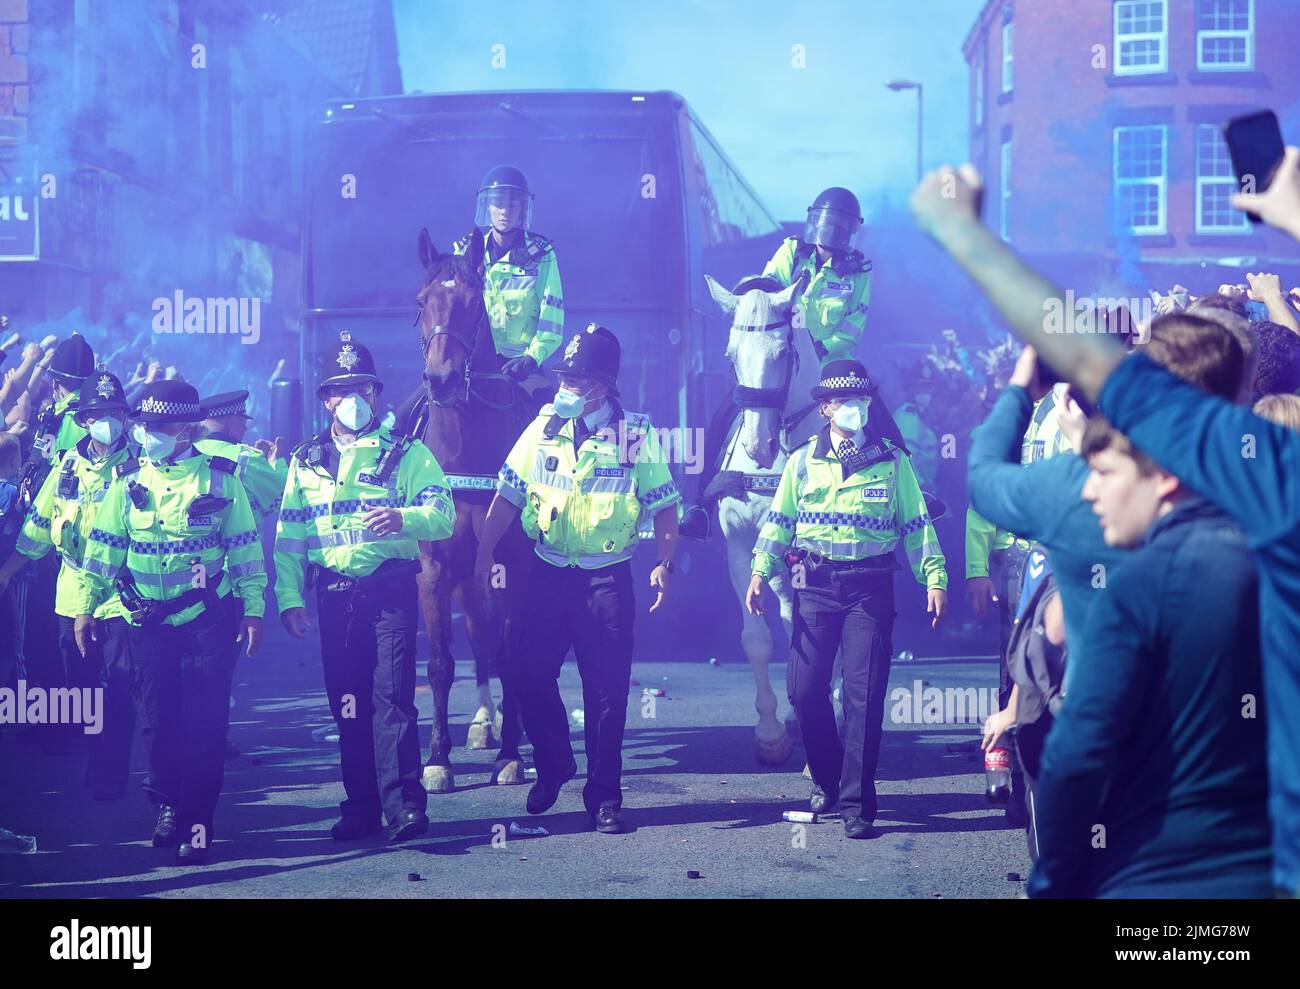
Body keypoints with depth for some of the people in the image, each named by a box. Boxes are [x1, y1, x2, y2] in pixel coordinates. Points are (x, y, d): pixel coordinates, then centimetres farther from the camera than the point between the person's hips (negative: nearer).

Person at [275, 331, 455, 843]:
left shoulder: (406, 452, 4)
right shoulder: (306, 461, 14)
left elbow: (444, 514, -7)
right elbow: (288, 537, 13)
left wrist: (402, 518, -27)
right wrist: (289, 598, 2)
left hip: (391, 587, -4)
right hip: (334, 593, 4)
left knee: (392, 695, -13)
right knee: (346, 702, 6)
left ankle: (404, 806, -15)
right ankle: (361, 807, 14)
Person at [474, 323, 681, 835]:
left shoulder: (636, 434, -1)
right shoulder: (543, 427, 5)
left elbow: (664, 504, 1)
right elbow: (508, 495, 7)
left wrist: (664, 564, -10)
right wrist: (484, 554, -2)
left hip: (608, 577, -2)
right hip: (547, 575, 3)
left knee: (607, 688, 0)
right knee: (528, 672, 0)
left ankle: (604, 794, 10)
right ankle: (554, 763, 24)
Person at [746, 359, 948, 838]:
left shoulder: (893, 461, 6)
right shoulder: (803, 461, 9)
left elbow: (916, 525, 6)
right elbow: (778, 520, 10)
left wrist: (935, 580, -3)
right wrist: (760, 572, -3)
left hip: (870, 587, -2)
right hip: (816, 585, 2)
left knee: (864, 694, -5)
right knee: (805, 689, -1)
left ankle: (856, 803, 1)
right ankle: (826, 780, 23)